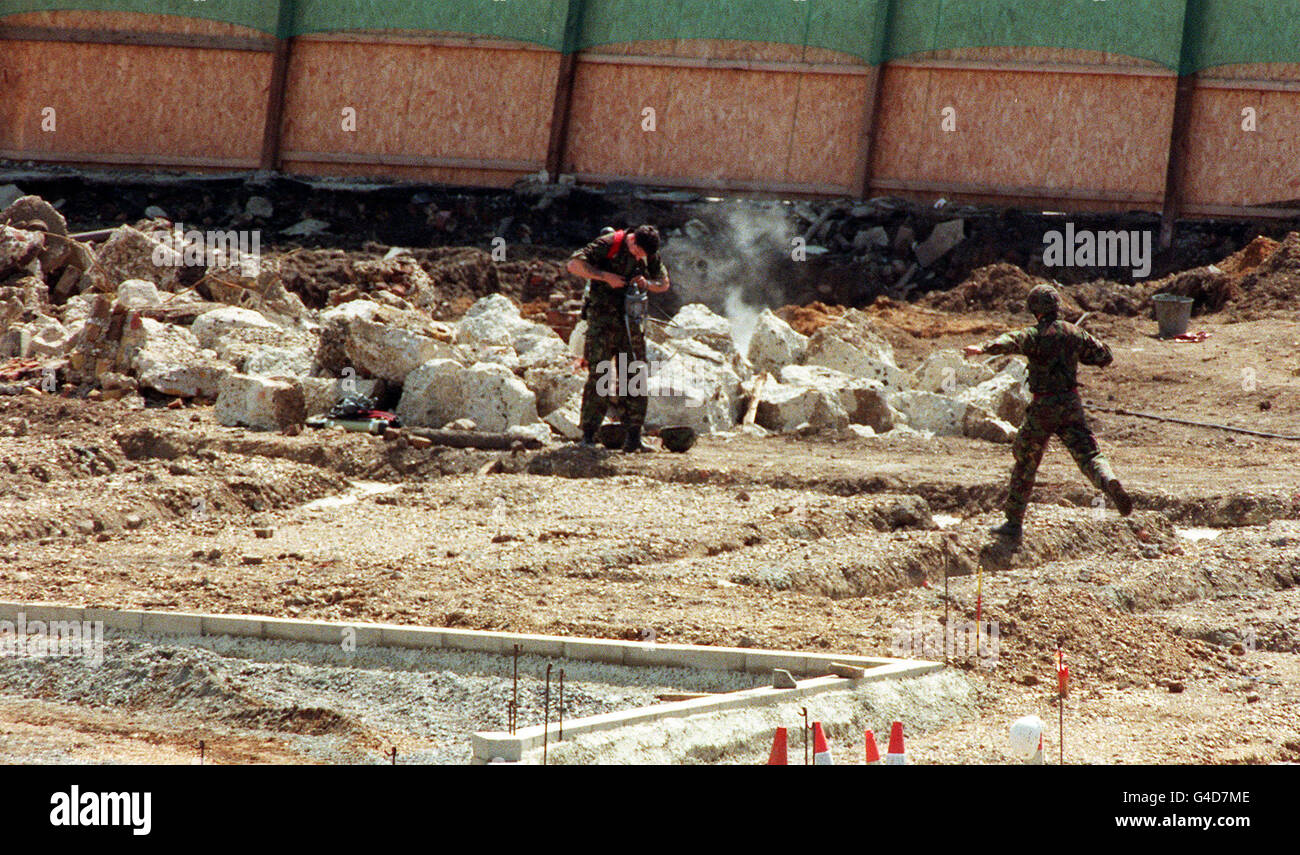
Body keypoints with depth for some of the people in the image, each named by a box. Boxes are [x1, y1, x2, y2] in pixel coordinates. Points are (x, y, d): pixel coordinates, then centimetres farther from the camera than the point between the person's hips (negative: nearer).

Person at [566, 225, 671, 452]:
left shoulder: (650, 255, 6)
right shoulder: (609, 244, -10)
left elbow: (664, 284, 19)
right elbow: (574, 265, -14)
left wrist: (647, 284, -3)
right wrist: (606, 276, -21)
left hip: (631, 321, 5)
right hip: (602, 320, -5)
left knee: (635, 378, 2)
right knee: (599, 375, -11)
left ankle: (632, 438, 6)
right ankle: (588, 436, -8)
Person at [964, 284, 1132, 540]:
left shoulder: (1035, 335, -9)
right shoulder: (1074, 333, 5)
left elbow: (1010, 341, -32)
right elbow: (1105, 356, 15)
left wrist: (983, 348, -48)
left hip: (1043, 408, -3)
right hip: (1071, 404, 3)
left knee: (1025, 464, 11)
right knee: (1088, 454, 0)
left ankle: (1014, 523, 17)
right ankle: (1109, 482, -34)